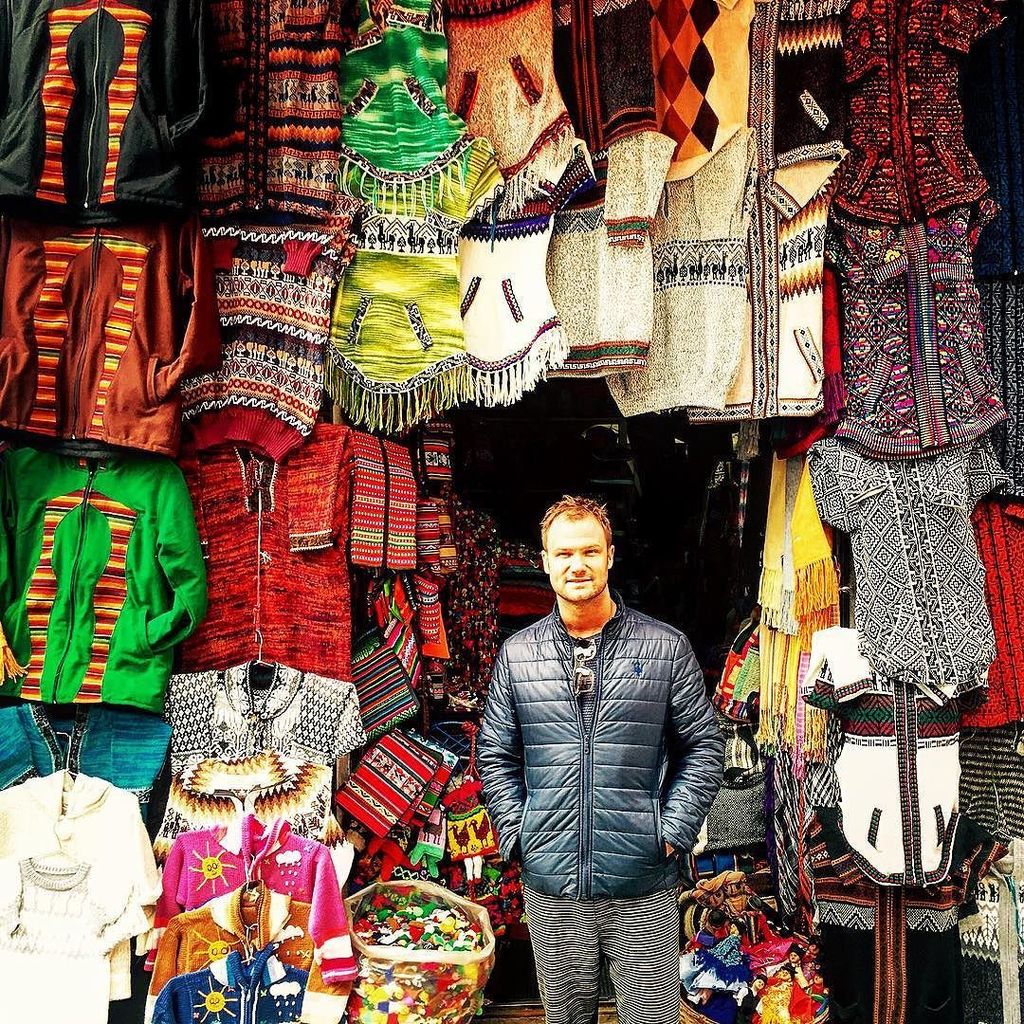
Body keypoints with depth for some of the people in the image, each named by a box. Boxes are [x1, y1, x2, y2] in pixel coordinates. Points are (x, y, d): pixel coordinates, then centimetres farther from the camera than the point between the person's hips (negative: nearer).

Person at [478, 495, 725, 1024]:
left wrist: (673, 833, -5)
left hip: (644, 886, -2)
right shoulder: (518, 654, 6)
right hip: (550, 887, 2)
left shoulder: (665, 647, 0)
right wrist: (518, 835, 0)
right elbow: (495, 755, 10)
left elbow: (703, 746, 3)